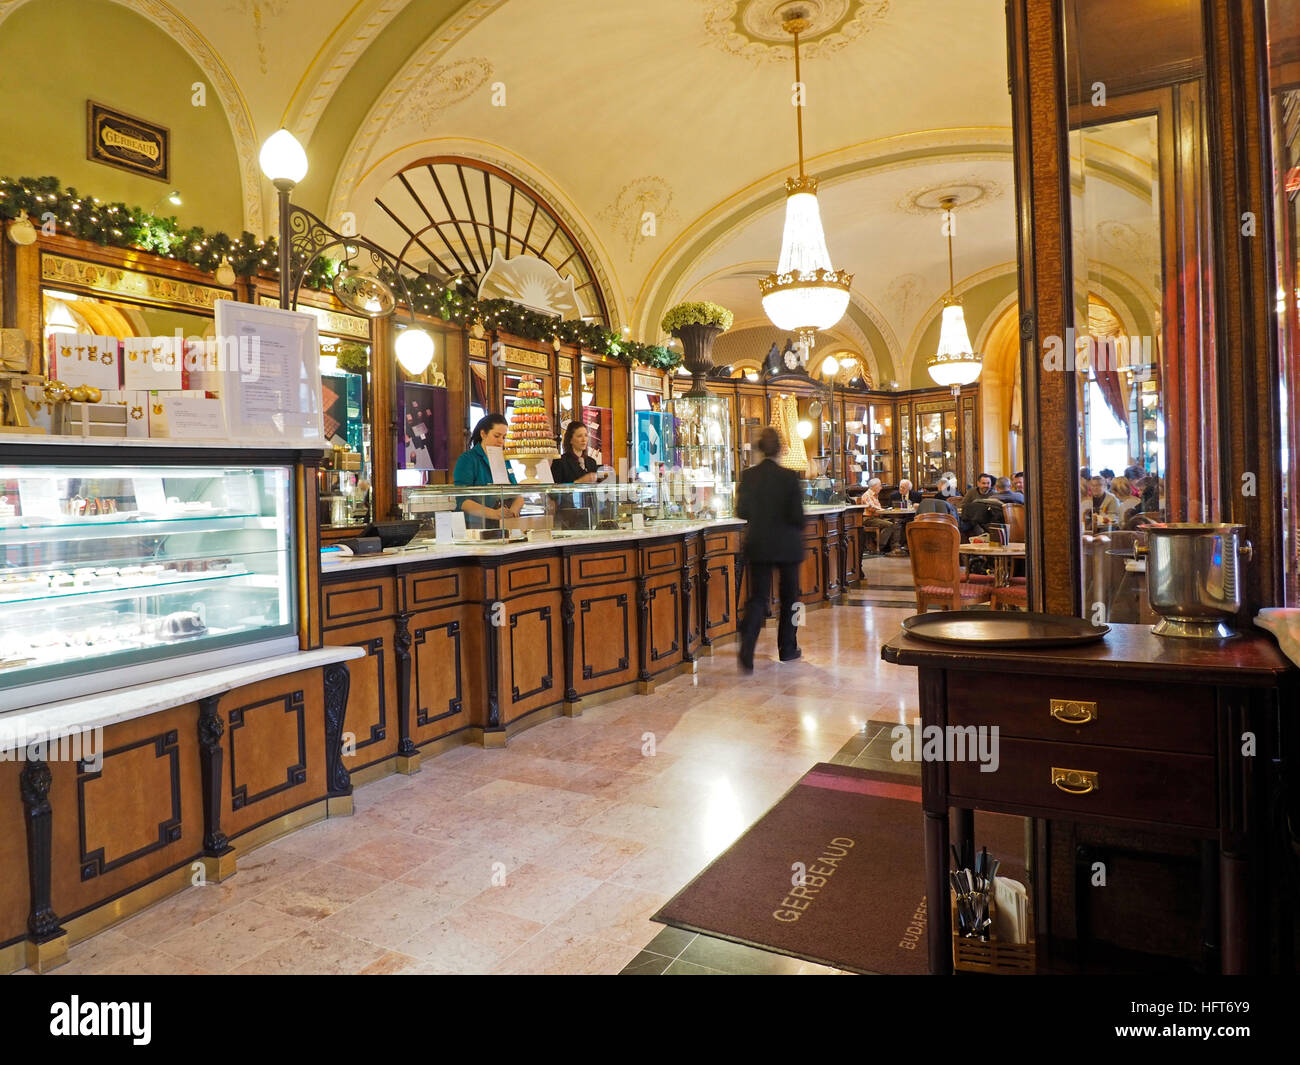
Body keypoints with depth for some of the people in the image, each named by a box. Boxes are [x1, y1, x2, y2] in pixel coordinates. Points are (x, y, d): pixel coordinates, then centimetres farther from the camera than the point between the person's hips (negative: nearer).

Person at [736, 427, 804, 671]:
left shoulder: (748, 476, -4)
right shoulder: (789, 477, -12)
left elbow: (741, 511, 2)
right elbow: (797, 515, -13)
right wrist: (798, 528, 9)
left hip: (758, 544, 2)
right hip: (787, 545, -2)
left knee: (758, 598, 5)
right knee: (789, 597, 15)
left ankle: (747, 649, -15)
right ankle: (787, 648, 25)